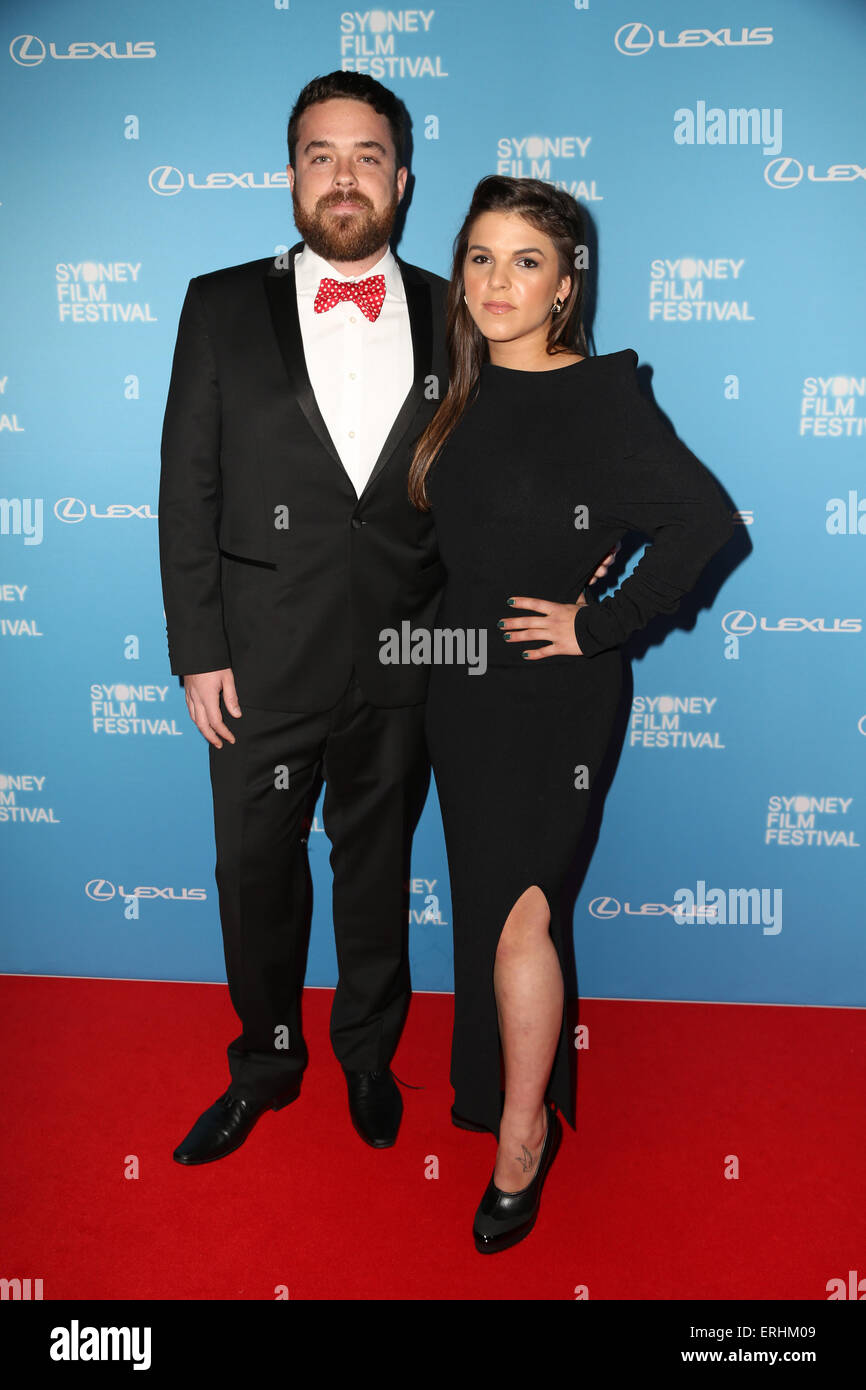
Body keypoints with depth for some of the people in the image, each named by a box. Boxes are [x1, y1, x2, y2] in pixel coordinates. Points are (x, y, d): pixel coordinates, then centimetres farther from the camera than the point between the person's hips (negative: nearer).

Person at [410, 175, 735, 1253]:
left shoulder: (596, 398, -13)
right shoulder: (468, 396, 7)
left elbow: (704, 518, -22)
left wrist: (599, 624, -19)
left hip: (554, 697, -7)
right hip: (464, 688, 7)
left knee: (517, 912, -6)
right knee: (487, 901, 17)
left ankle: (520, 1137, 15)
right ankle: (508, 1089, 38)